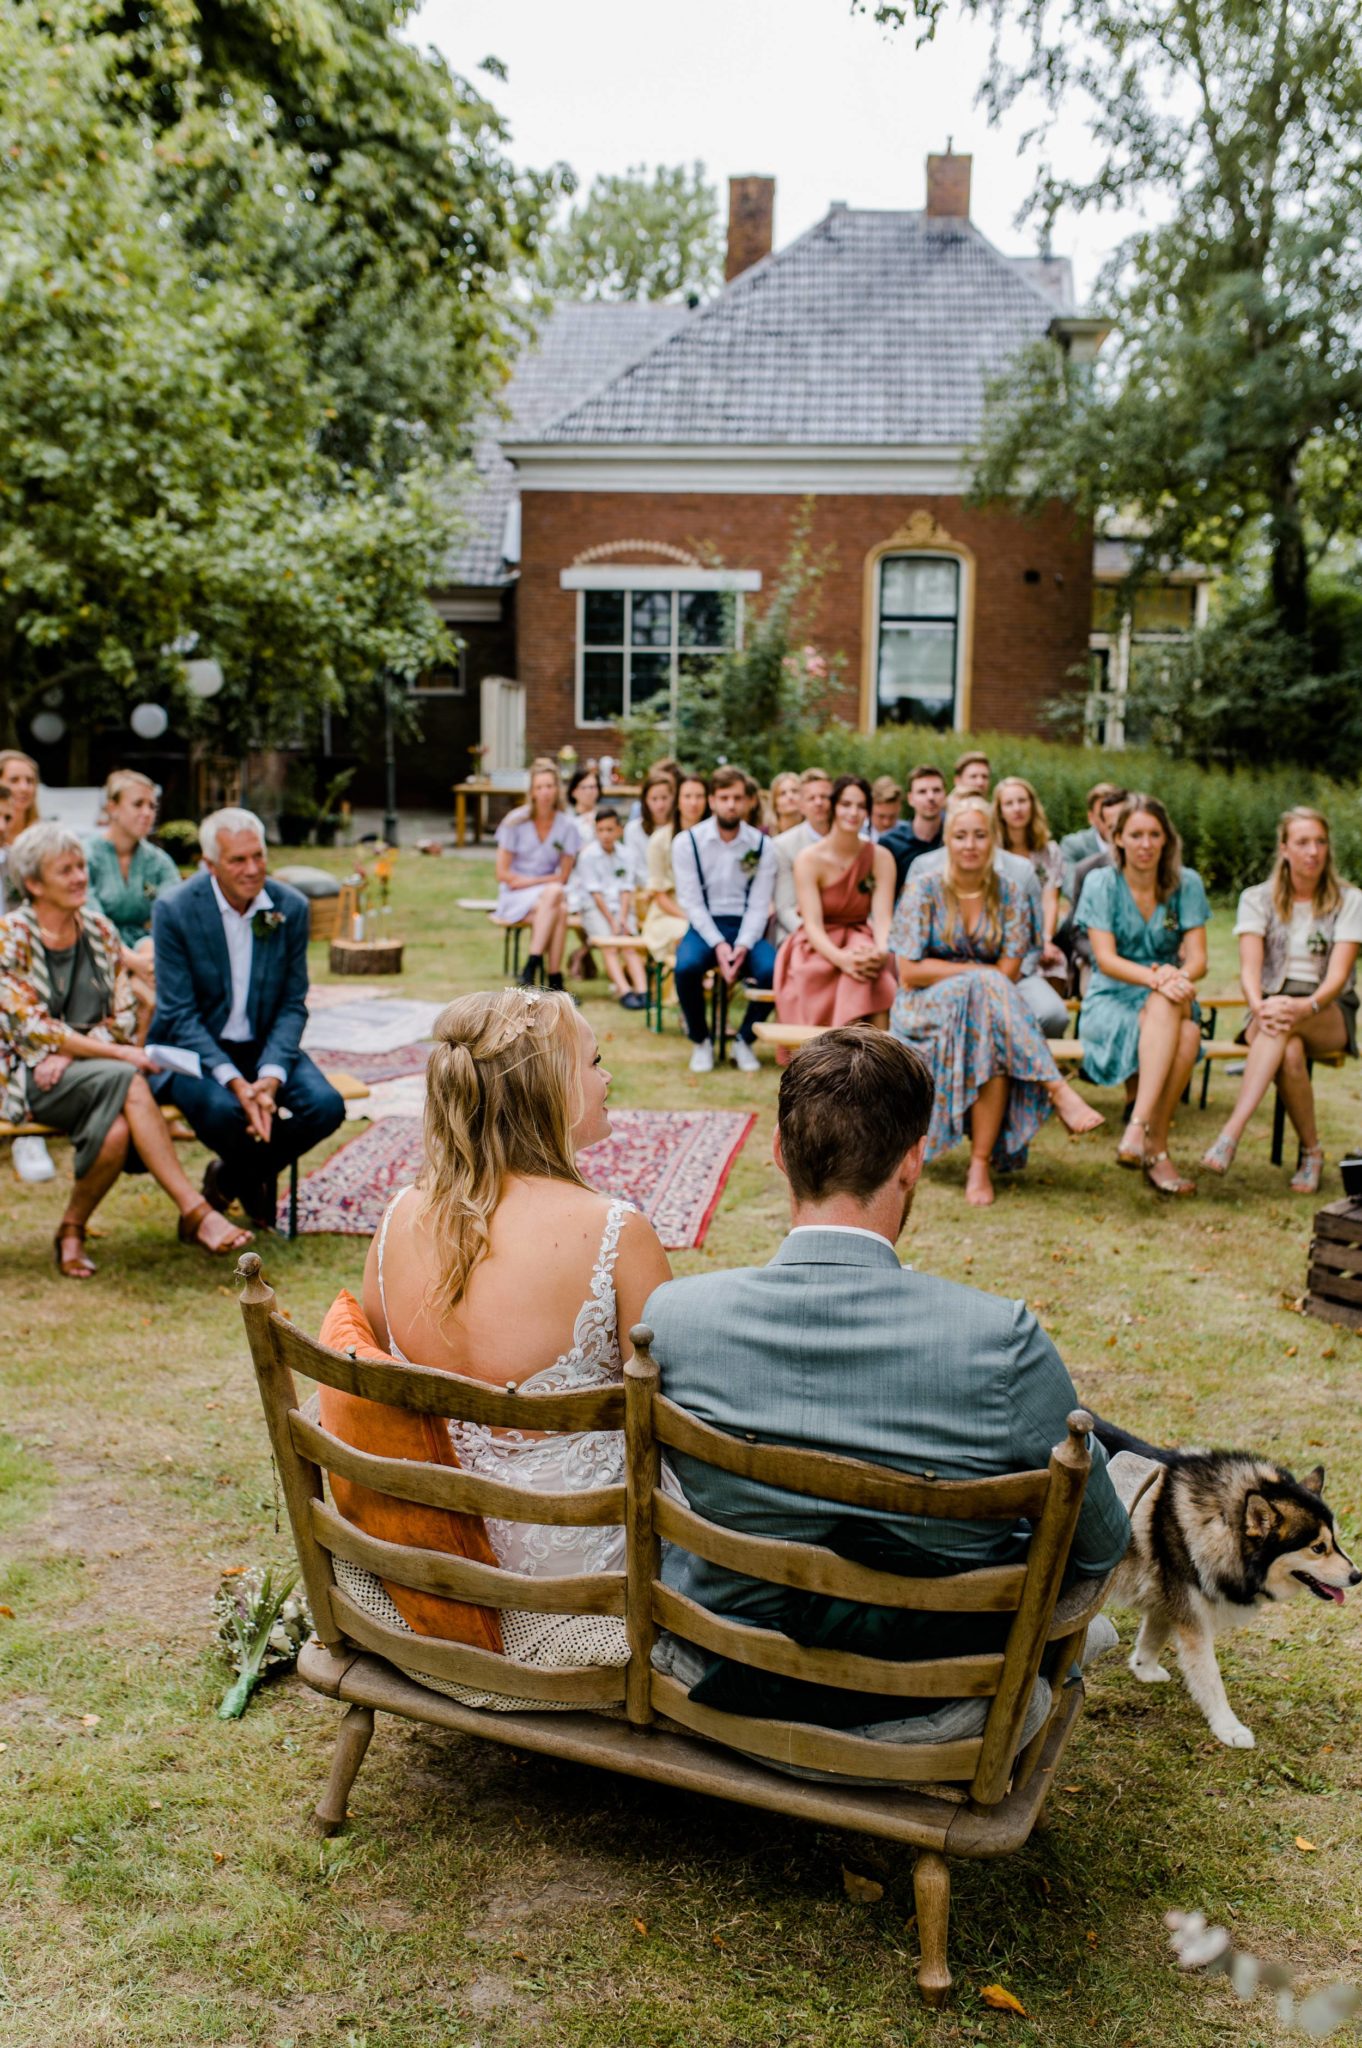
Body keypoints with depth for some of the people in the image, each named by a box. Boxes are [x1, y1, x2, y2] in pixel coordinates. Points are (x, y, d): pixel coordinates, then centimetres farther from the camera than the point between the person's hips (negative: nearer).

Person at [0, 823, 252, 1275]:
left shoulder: (100, 929, 10)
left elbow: (123, 1016, 7)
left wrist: (69, 1053, -12)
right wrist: (119, 1054, -19)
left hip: (92, 1066, 4)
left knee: (117, 1131, -31)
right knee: (125, 1081, -34)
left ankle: (72, 1230, -9)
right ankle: (194, 1212, -34)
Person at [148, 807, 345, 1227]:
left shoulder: (291, 907, -4)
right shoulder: (174, 910, -13)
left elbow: (293, 1005, -1)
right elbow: (179, 1015, -14)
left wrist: (271, 1075, -19)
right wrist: (234, 1082, -27)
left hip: (264, 1046, 4)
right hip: (192, 1049, -3)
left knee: (326, 1106, -21)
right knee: (223, 1110, -34)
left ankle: (231, 1178, 7)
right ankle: (255, 1179, 4)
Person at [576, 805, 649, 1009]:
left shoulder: (624, 856, 10)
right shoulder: (588, 855, -2)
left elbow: (626, 891, 5)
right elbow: (595, 893, -6)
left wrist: (623, 919, -10)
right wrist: (612, 922, -12)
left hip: (621, 908, 3)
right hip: (595, 909, -3)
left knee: (628, 946, -19)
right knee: (609, 947, -23)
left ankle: (642, 991, -34)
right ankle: (625, 992, -39)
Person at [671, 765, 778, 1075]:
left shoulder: (762, 845, 2)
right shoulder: (687, 842, -1)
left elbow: (759, 904, -2)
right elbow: (691, 901, -7)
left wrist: (743, 945, -19)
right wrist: (718, 944, -19)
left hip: (747, 928, 1)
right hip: (705, 927, -1)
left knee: (772, 970, -29)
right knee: (686, 967, -34)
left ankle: (744, 1040, -2)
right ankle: (700, 1041, -6)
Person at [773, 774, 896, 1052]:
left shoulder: (881, 858, -1)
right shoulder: (809, 859, -8)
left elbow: (883, 917, -10)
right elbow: (813, 925, -16)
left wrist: (881, 950, -34)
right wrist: (842, 958, -36)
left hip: (861, 942, 2)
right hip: (817, 948, -2)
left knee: (871, 971, -35)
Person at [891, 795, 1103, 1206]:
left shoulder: (1009, 891, 3)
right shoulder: (923, 890, -3)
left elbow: (1009, 971, -3)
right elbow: (909, 972, -9)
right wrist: (976, 972, -11)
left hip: (990, 1004, 2)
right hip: (925, 1008, -2)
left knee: (994, 1040, -36)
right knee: (987, 989, -35)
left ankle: (980, 1164, -32)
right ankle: (1058, 1091, -37)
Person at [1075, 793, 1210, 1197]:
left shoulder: (1186, 883, 5)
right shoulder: (1101, 883, -1)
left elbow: (1197, 958, -3)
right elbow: (1106, 960, -11)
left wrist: (1178, 976, -28)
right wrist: (1155, 979, -30)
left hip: (1169, 1002, 2)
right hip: (1111, 1002, -2)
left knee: (1189, 1031, -35)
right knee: (1163, 1007, -36)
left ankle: (1145, 1134, -32)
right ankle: (1154, 1148, -39)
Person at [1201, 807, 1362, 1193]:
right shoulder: (1258, 898, 5)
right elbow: (1250, 967, -8)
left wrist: (1307, 1006, -33)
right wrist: (1259, 1006, -31)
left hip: (1330, 1013, -1)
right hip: (1270, 1008, 1)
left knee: (1286, 1025, -39)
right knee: (1289, 1053, -37)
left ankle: (1231, 1132, -48)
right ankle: (1311, 1151, -18)